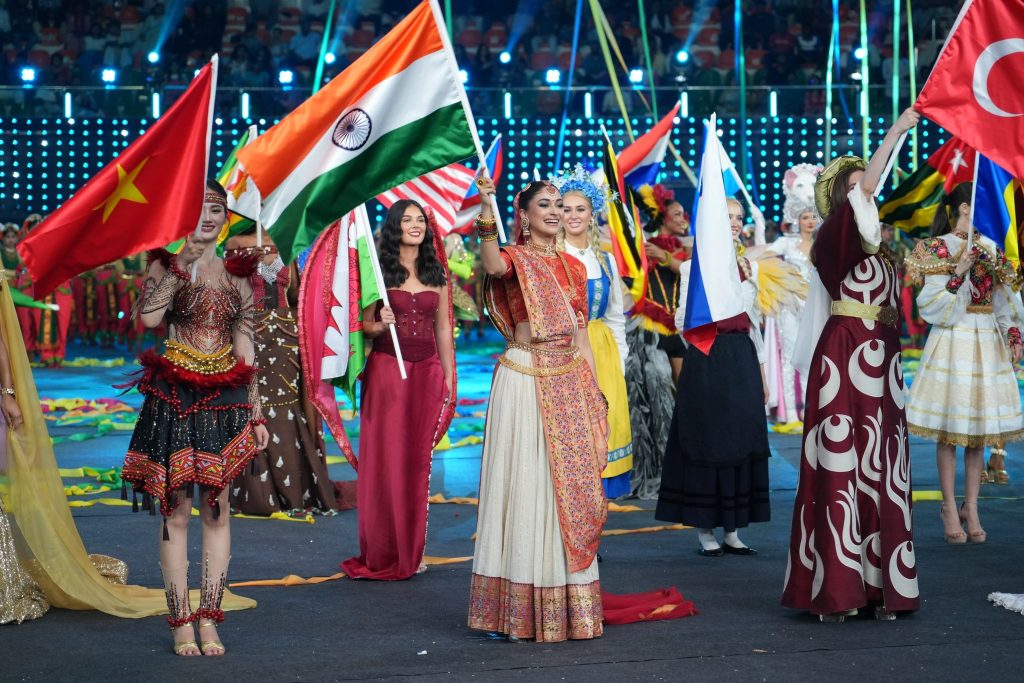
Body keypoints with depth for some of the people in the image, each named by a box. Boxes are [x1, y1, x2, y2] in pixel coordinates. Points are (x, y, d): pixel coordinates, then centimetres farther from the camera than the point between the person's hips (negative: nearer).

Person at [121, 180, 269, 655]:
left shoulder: (236, 273, 11)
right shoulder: (167, 264, 1)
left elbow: (245, 348, 14)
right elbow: (148, 316, -21)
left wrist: (255, 412, 11)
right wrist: (181, 261, -14)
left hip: (224, 399, 3)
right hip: (175, 396, -3)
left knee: (216, 507, 3)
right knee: (175, 508, -2)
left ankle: (209, 622, 7)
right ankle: (181, 623, 3)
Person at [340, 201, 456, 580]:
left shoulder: (437, 274, 10)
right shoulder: (379, 271, 0)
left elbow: (444, 329, 13)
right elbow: (364, 325, 2)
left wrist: (449, 378, 10)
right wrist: (380, 325, -19)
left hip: (427, 373, 3)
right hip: (386, 371, -3)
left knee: (418, 462, 5)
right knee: (385, 460, -2)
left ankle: (410, 552, 13)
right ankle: (382, 555, 5)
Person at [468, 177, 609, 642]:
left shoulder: (573, 267, 15)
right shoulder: (514, 259, -1)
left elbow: (581, 337, 15)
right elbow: (492, 265, -28)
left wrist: (594, 393, 9)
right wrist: (485, 210, -41)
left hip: (570, 383, 5)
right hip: (524, 381, -5)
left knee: (571, 489, 6)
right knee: (525, 483, -6)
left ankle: (569, 603, 14)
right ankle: (520, 608, -2)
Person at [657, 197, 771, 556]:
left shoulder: (748, 267, 13)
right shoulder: (694, 266, -1)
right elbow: (682, 321, -6)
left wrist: (761, 371, 17)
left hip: (742, 358, 5)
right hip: (707, 359, -5)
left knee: (742, 442, 5)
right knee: (707, 442, -2)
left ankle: (733, 531, 11)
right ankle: (705, 532, 5)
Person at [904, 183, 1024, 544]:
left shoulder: (991, 249, 12)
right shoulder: (937, 249, -4)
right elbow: (933, 307, -8)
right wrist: (958, 274, -19)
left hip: (987, 343, 5)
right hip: (952, 342, -5)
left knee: (979, 432, 5)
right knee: (949, 432, -2)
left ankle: (971, 509, 11)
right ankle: (950, 509, 4)